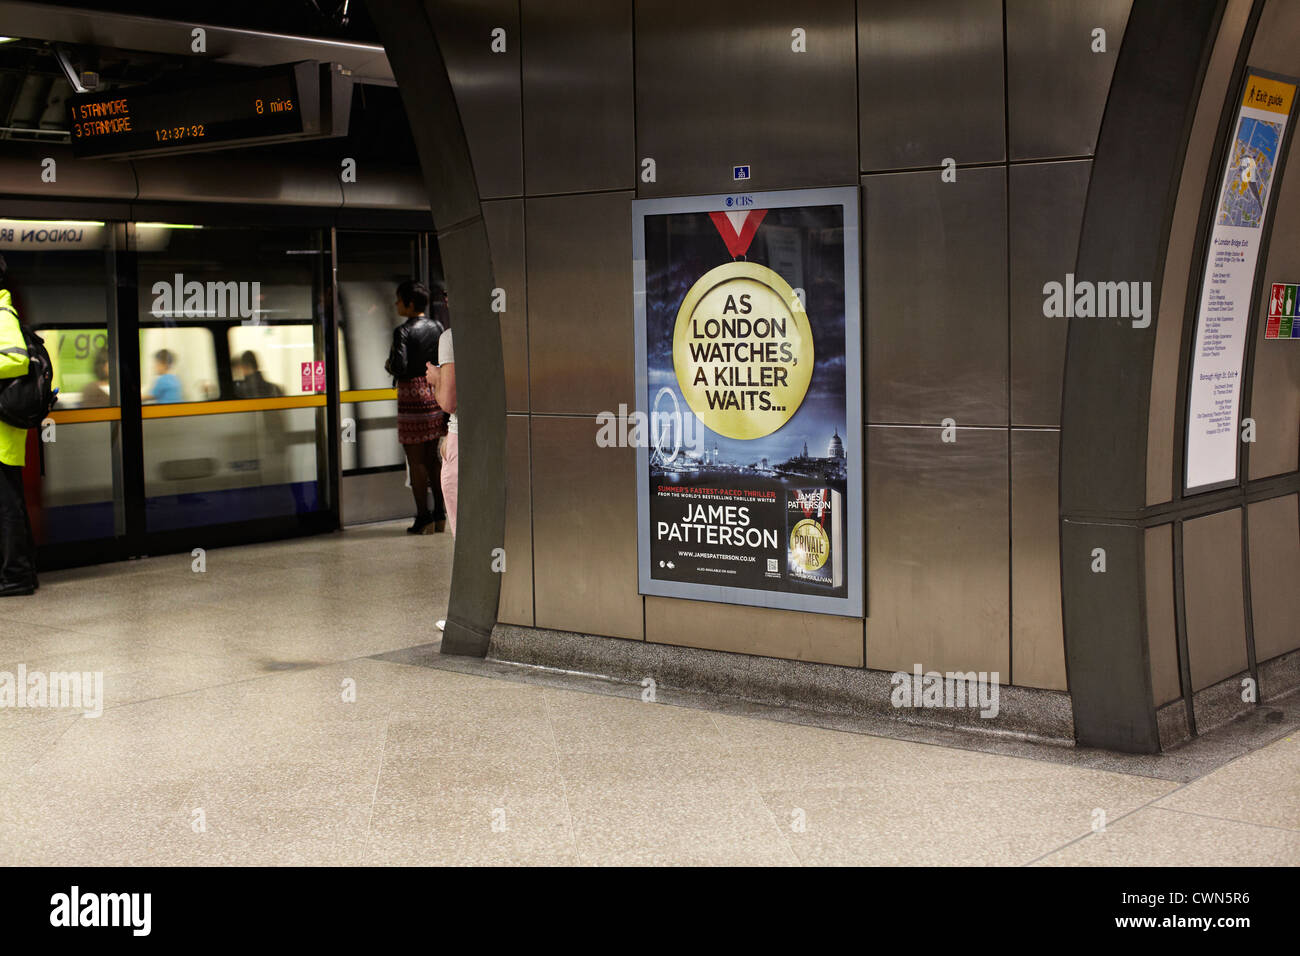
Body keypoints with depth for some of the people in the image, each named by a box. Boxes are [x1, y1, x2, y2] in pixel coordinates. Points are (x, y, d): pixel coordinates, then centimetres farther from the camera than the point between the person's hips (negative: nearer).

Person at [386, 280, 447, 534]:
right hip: (435, 392, 6)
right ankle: (439, 513, 15)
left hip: (413, 394, -6)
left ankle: (423, 517, 1)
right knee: (432, 456, 14)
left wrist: (388, 366, 1)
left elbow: (399, 367, -19)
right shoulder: (437, 327, 6)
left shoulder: (403, 332, -13)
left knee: (416, 460, 0)